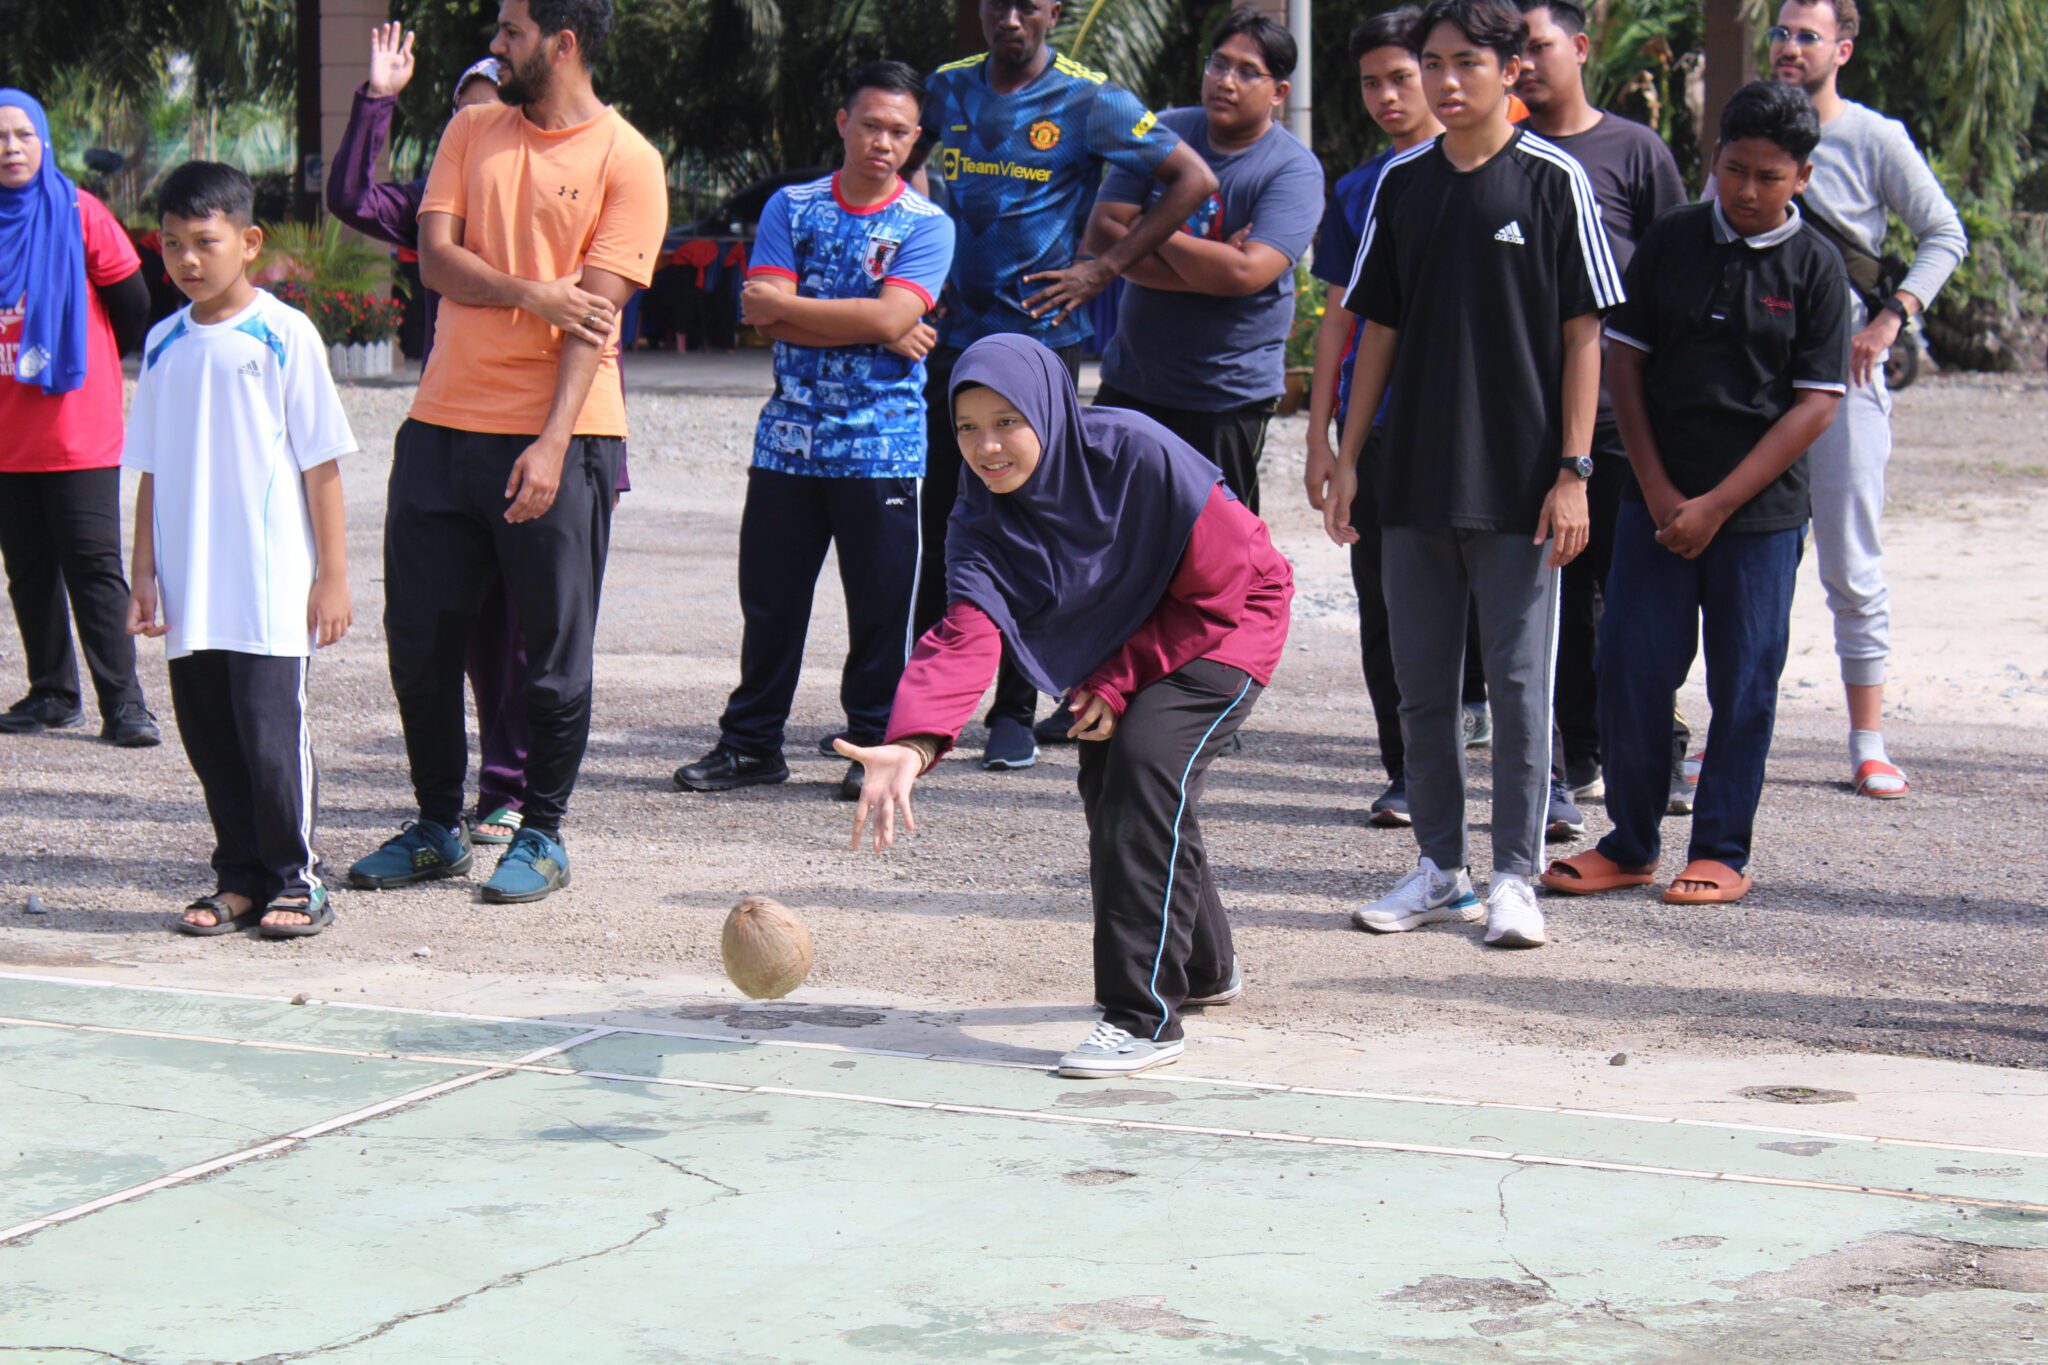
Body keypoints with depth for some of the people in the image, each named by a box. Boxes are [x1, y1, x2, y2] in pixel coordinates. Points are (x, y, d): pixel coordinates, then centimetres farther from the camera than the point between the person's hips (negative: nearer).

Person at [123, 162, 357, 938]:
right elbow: (151, 471, 15)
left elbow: (321, 463, -3)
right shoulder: (163, 344, 10)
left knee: (272, 729, -6)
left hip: (272, 584, -5)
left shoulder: (284, 336, -4)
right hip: (189, 590, 5)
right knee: (209, 735, 7)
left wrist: (333, 575, -5)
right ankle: (241, 877, 17)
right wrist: (144, 574, 10)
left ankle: (294, 879, 7)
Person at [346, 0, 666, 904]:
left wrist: (553, 442, -19)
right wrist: (533, 293, -14)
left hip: (558, 435, -5)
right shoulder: (472, 131, 12)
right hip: (444, 423, 5)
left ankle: (542, 834, 16)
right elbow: (436, 258, 2)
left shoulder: (626, 161, -4)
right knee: (418, 641, 8)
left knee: (553, 652, 2)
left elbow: (596, 312, -11)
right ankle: (436, 827, 22)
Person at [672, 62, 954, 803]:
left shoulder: (926, 226, 1)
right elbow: (760, 308, -5)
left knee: (881, 606, 2)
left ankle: (874, 747, 14)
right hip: (788, 441, 2)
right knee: (768, 597, 7)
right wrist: (870, 329, -11)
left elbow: (891, 315, -14)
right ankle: (751, 742, 18)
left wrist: (791, 307, -7)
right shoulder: (791, 207, 8)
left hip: (884, 448, -2)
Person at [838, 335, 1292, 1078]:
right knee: (1106, 792, 8)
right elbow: (965, 636, -34)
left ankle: (1144, 1017, -22)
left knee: (1145, 763, -24)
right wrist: (911, 744, -52)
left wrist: (1121, 680, -20)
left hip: (1223, 628, -7)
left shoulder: (1139, 458, -31)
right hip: (1120, 644, 7)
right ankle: (1206, 970, 36)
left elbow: (1222, 590, -21)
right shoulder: (981, 520, -18)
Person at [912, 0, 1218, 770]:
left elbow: (1193, 181, -5)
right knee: (939, 526, 6)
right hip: (952, 338, 4)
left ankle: (1016, 712, 7)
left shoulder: (1089, 101, -4)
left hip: (1041, 339, -4)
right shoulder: (946, 91, 9)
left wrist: (1104, 270, -9)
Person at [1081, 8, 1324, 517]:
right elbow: (1102, 232, -5)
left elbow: (1243, 273, -24)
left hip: (1227, 402, -5)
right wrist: (1208, 269, -15)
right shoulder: (1163, 133, 5)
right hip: (1129, 384, 5)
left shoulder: (1294, 169, -10)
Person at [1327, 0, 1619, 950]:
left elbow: (1583, 334, -4)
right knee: (1422, 684, 9)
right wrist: (1347, 458, 9)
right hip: (1415, 479, 4)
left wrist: (1573, 469, -10)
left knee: (1518, 684, 0)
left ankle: (1515, 876, 8)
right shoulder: (1402, 183, 9)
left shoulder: (1552, 182, -3)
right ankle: (1440, 869, 19)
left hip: (1517, 481, -4)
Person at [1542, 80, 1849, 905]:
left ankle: (1722, 852, 13)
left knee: (1743, 683, 2)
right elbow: (1625, 361, 6)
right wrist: (1658, 489, -4)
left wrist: (1717, 504, -11)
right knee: (1629, 667, 1)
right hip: (1658, 497, 2)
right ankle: (1630, 843, 14)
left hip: (1759, 507, -2)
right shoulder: (1671, 242, 4)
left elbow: (1816, 405, -6)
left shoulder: (1814, 267, -2)